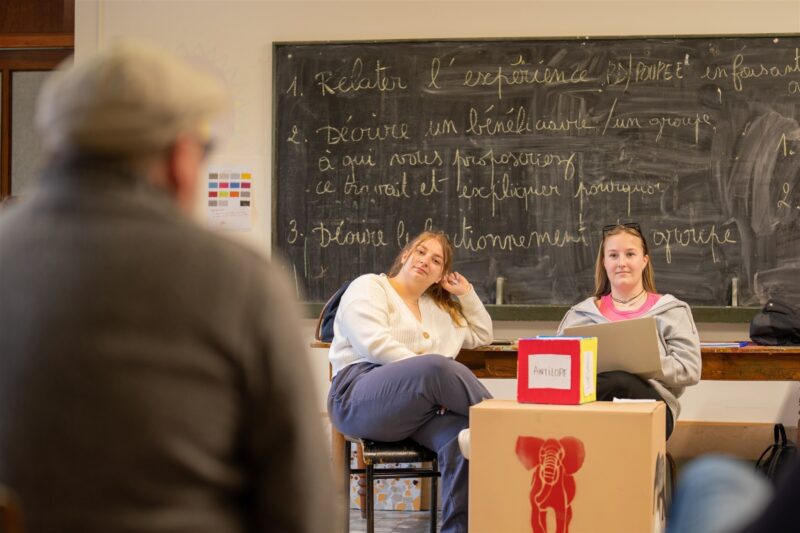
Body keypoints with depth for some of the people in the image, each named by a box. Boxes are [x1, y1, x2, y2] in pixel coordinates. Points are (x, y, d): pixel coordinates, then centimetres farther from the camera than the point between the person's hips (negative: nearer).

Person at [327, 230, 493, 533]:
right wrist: (427, 371, -16)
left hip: (423, 406, 6)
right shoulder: (369, 287, 10)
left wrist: (466, 294, 30)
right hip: (360, 398, -6)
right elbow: (375, 343, -8)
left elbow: (482, 336, 43)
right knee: (438, 367, -37)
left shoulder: (441, 309, 32)